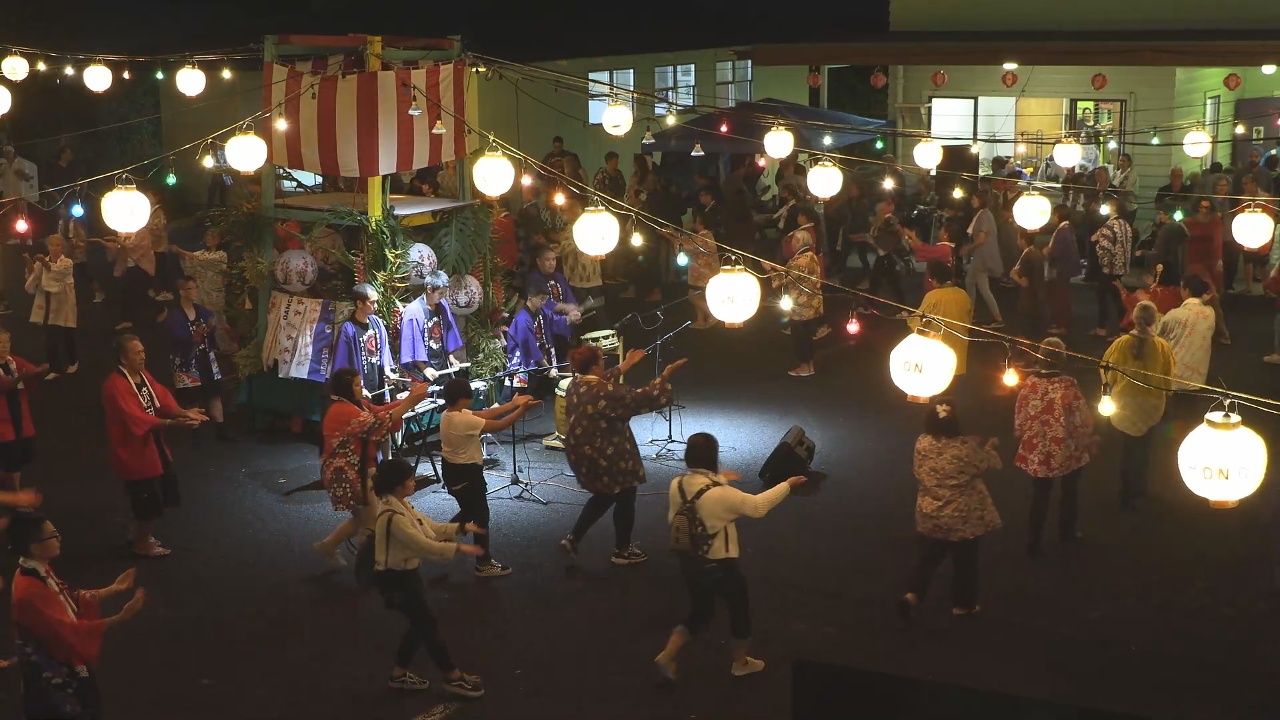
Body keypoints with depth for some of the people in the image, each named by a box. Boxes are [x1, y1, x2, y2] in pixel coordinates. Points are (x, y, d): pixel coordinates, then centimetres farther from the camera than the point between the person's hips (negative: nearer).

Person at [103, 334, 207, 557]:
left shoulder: (144, 375, 5)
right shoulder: (115, 386, -25)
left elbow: (163, 399, -1)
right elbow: (136, 418, -32)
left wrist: (184, 412, -19)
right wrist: (171, 423, -40)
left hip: (152, 444, 9)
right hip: (133, 450, -9)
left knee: (163, 492, 19)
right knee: (150, 501, 1)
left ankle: (138, 533, 39)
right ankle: (141, 543, 24)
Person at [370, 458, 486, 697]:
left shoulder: (401, 505, 4)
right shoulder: (392, 516, -29)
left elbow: (430, 527, 10)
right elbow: (423, 545, -30)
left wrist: (462, 528, 2)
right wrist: (459, 549, -28)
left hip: (406, 573, 10)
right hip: (395, 579, -10)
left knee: (420, 624, 17)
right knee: (428, 625, 0)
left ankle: (399, 675, 31)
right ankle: (453, 678, 13)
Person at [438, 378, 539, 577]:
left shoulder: (450, 414, 0)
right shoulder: (463, 420, -29)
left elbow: (484, 414, 4)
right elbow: (499, 426, -26)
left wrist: (513, 404, 3)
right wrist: (522, 410, -17)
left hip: (453, 470, 10)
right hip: (465, 473, -10)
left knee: (467, 511, 26)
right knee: (481, 515, 5)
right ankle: (484, 564, 17)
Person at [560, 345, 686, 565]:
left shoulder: (576, 385, -2)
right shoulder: (604, 393, -28)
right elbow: (641, 399, -22)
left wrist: (625, 365, 24)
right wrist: (666, 374, -13)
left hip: (582, 453, 9)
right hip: (607, 456, -8)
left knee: (603, 496, 27)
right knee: (624, 499, 13)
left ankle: (573, 538, 23)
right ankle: (622, 551, 27)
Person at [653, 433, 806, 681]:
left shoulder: (677, 485, -9)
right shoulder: (721, 493, -28)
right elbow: (757, 506, -16)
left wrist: (719, 480, 15)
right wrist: (788, 484, -1)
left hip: (689, 562, 6)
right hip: (719, 566, -6)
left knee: (700, 613, 24)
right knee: (740, 609, 20)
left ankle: (666, 656, 12)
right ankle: (741, 662, 37)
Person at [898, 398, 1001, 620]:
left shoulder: (922, 443, -10)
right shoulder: (966, 447, -22)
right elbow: (987, 464, -3)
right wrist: (990, 447, 20)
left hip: (930, 515, 3)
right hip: (963, 517, -3)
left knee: (928, 558, 17)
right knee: (965, 561, 15)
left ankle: (912, 594, 0)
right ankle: (963, 604, 27)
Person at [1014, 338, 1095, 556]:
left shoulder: (1029, 384, -11)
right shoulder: (1068, 385, -20)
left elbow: (1019, 417, 0)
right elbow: (1081, 418, -13)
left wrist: (1023, 439, 18)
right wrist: (1090, 441, 4)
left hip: (1036, 452, 2)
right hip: (1067, 451, -2)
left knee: (1039, 496, 15)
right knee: (1069, 492, 22)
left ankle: (1033, 542, 17)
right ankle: (1067, 533, 36)